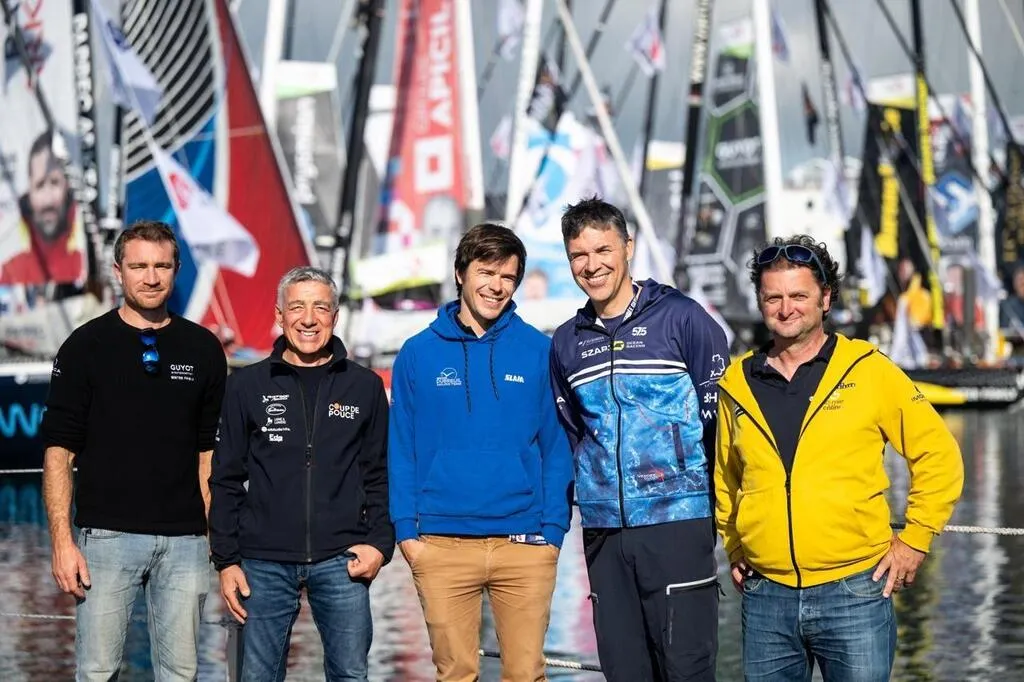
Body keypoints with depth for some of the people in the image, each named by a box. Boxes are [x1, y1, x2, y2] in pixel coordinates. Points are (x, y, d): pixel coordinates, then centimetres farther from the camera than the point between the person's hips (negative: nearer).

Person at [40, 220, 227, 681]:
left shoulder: (203, 349, 8)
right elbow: (59, 451, -2)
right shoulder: (85, 346, 1)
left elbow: (211, 450, 12)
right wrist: (62, 541, -10)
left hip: (185, 540, 2)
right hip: (107, 536, -2)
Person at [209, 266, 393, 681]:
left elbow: (380, 476, 11)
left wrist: (380, 543, -3)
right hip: (264, 563, 0)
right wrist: (226, 560, 2)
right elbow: (226, 481, 7)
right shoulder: (248, 386, 6)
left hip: (341, 562, 0)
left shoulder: (365, 387, 7)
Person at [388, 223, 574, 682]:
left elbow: (556, 448, 4)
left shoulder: (539, 351, 3)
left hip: (524, 544, 0)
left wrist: (553, 531, -4)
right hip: (442, 545, 0)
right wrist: (406, 531, -3)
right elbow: (401, 450, 5)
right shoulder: (419, 354, 4)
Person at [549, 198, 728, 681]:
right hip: (604, 530, 5)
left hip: (677, 520, -5)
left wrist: (719, 502, -1)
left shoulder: (681, 318, -3)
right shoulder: (567, 342, 12)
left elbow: (720, 415, -1)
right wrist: (587, 486, 15)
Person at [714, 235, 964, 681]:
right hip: (765, 595, 3)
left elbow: (938, 455, 4)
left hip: (854, 592, -3)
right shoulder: (737, 384, 7)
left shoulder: (868, 371, -1)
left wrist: (914, 539, 0)